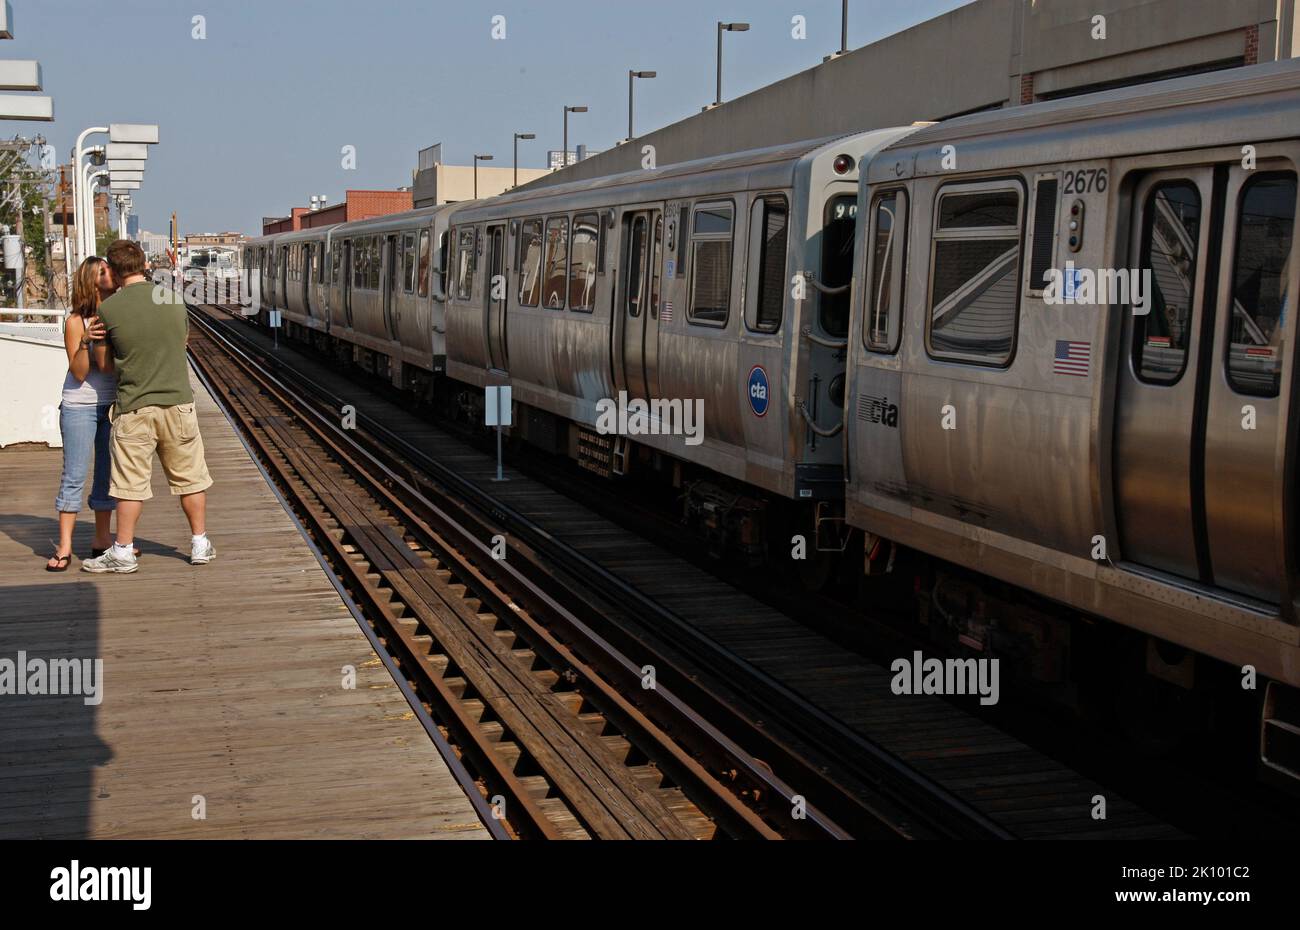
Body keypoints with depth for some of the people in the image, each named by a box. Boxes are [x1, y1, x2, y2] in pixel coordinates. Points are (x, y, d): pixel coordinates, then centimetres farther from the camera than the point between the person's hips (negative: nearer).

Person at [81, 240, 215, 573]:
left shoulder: (109, 309, -9)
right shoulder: (174, 299, -1)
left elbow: (105, 358, 5)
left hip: (133, 406, -2)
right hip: (177, 402, 2)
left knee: (130, 483, 6)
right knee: (189, 477, 14)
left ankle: (123, 552, 13)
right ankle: (200, 545, 21)